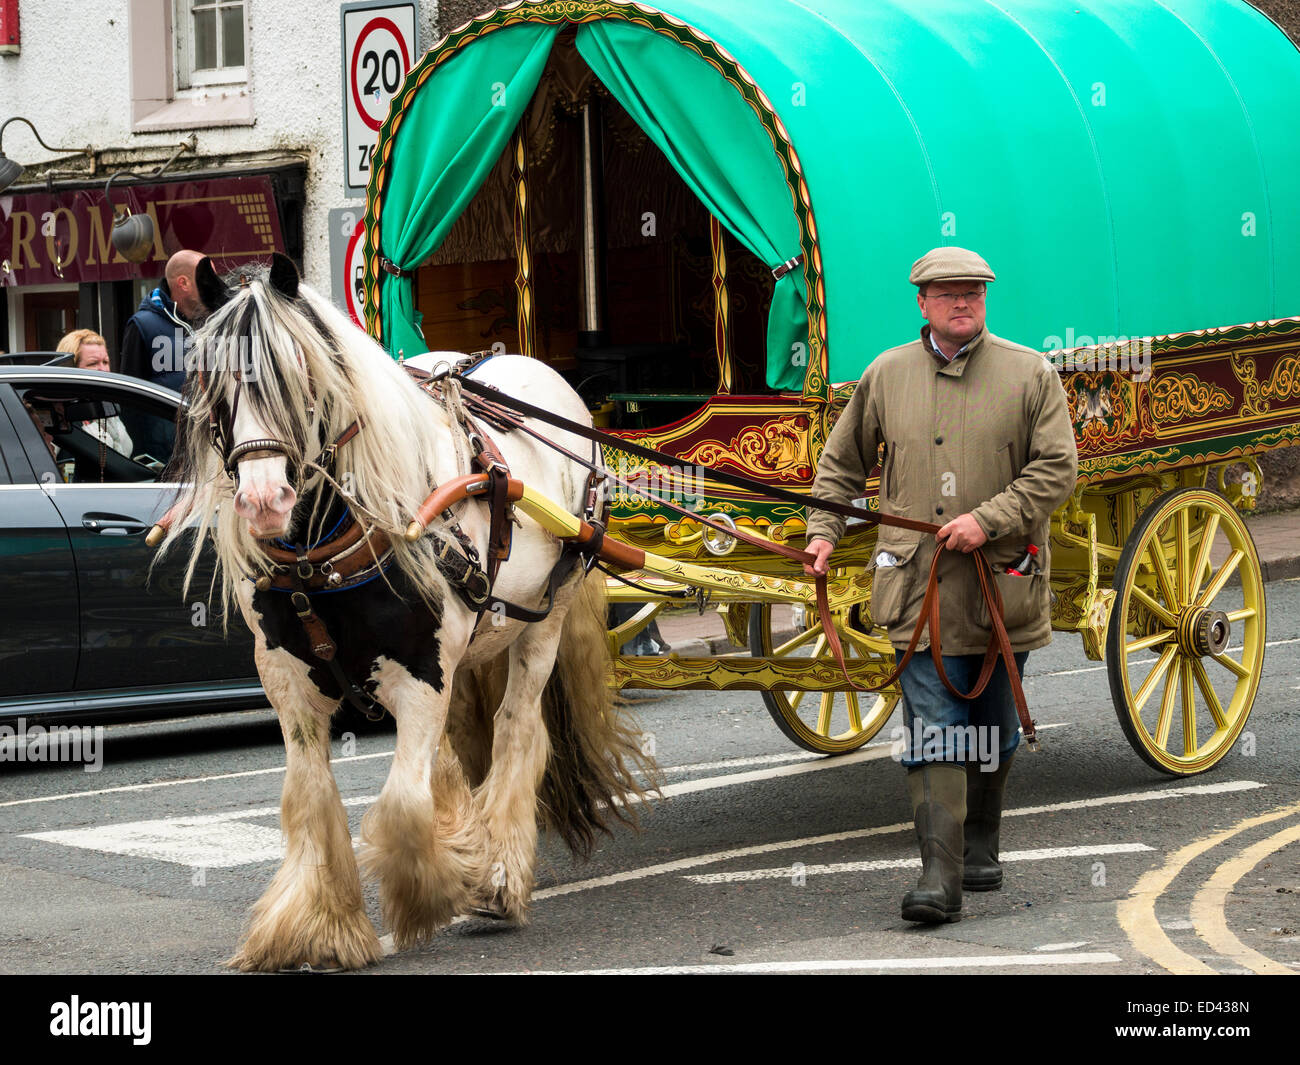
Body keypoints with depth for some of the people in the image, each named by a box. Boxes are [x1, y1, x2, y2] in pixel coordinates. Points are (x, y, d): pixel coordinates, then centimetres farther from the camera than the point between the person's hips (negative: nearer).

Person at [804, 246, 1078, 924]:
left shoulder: (1031, 375, 1)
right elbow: (842, 463, 18)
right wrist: (823, 530, 5)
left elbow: (1057, 468, -5)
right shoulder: (886, 375, 7)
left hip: (1003, 580, 0)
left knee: (993, 726, 13)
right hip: (917, 583, 0)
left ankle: (979, 849, 32)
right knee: (932, 724, -9)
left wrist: (989, 519, -16)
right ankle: (939, 875, -14)